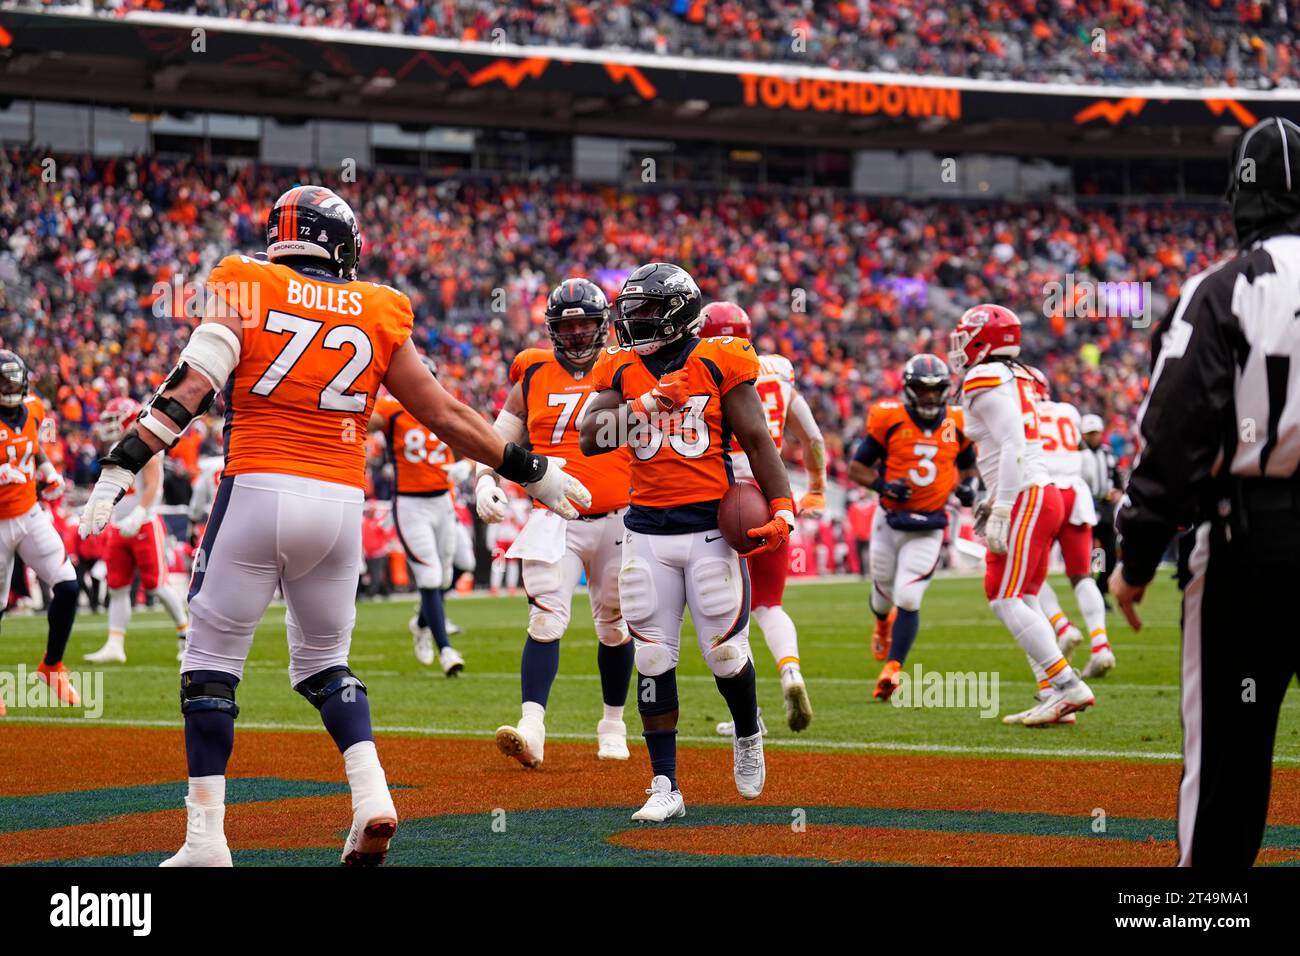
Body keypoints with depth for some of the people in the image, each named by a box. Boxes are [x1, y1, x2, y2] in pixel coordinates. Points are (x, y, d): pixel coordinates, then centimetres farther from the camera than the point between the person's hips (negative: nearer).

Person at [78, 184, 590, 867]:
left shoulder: (245, 291, 3)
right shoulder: (377, 315, 10)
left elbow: (191, 388, -10)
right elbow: (445, 415, 11)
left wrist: (120, 467, -12)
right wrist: (529, 470, 22)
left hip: (257, 491, -3)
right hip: (341, 503, 3)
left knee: (211, 661, 6)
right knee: (325, 659, 20)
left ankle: (205, 838, 0)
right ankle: (370, 795, -1)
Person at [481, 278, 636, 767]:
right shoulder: (533, 376, 5)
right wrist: (486, 481, -9)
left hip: (616, 520, 1)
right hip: (553, 520, 0)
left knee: (613, 625, 12)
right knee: (546, 620, -16)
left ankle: (613, 725, 29)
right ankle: (531, 727, -25)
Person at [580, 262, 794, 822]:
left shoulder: (719, 362, -2)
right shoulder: (620, 370, 7)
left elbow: (757, 441, -1)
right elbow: (591, 440, -3)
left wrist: (781, 510, -10)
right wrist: (645, 405, -18)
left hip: (710, 528, -3)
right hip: (647, 531, 3)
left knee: (726, 652, 0)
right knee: (653, 661, 2)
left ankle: (747, 733, 32)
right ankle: (664, 788, 8)